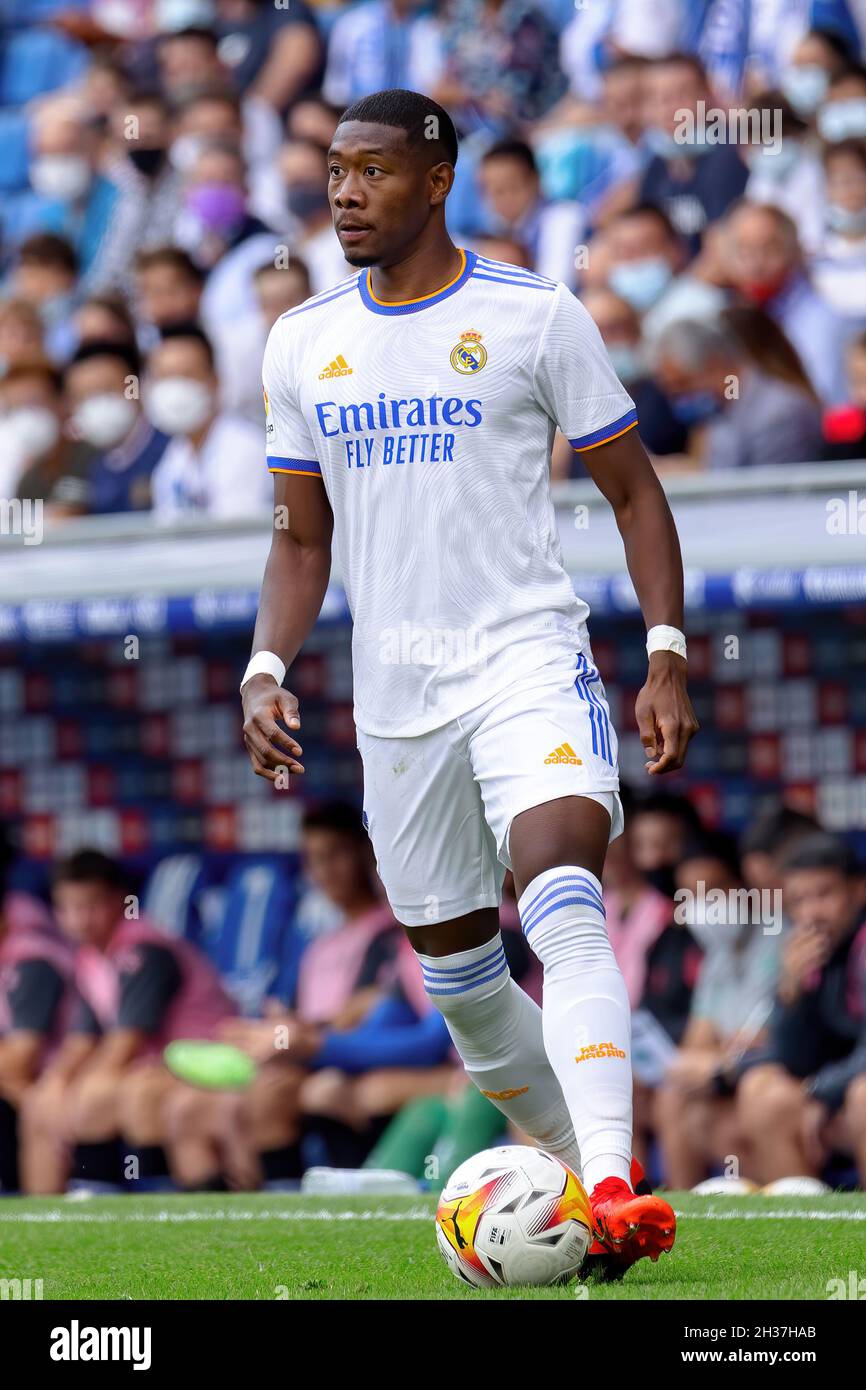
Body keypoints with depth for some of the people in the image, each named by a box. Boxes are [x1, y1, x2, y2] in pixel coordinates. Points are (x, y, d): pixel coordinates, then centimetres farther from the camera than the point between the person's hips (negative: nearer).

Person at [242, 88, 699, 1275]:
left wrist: (668, 655, -8)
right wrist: (265, 670, 3)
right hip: (394, 689, 5)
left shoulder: (537, 317, -2)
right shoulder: (303, 343, 10)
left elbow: (633, 490, 2)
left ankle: (613, 1186, -38)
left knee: (562, 897, -27)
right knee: (454, 968, 9)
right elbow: (302, 536, 18)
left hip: (529, 655, -5)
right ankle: (580, 1170, 27)